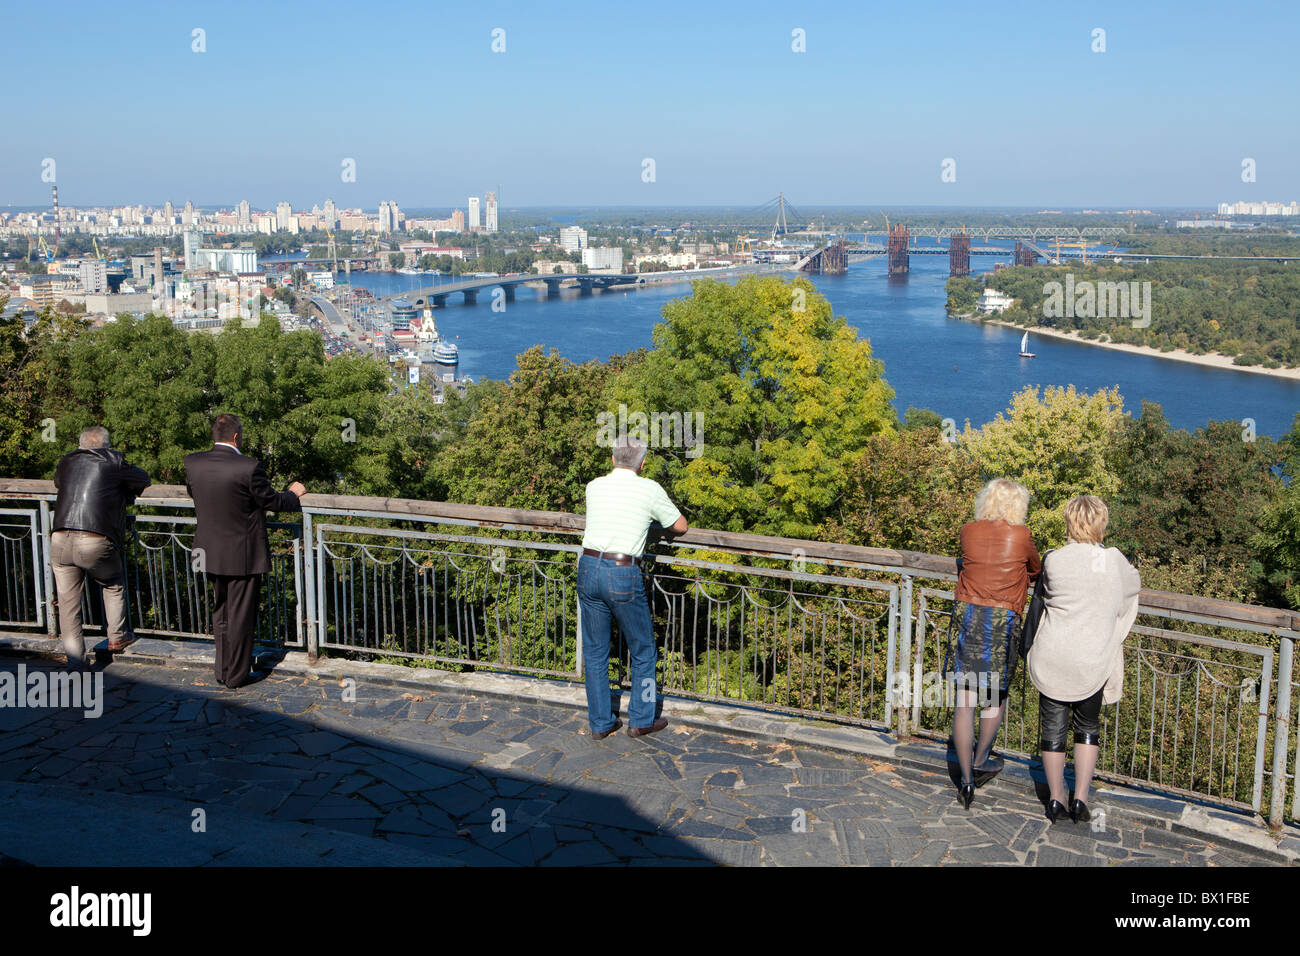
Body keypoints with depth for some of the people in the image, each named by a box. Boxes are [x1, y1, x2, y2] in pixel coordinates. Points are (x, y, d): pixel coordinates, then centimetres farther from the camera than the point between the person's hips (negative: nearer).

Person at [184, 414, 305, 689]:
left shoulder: (192, 463, -5)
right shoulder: (248, 467, -22)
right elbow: (271, 501, -11)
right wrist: (294, 493, 10)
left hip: (210, 552, 6)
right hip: (243, 555, -6)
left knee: (220, 612, 21)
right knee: (240, 616, 7)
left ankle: (223, 671, 30)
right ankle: (236, 675, 16)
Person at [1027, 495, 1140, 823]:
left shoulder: (1053, 561, -9)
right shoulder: (1114, 561, -7)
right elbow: (1134, 584, 13)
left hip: (1051, 661, 0)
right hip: (1091, 664, 0)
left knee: (1053, 728, 13)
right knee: (1087, 728, 19)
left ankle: (1056, 799, 22)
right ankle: (1081, 798, 15)